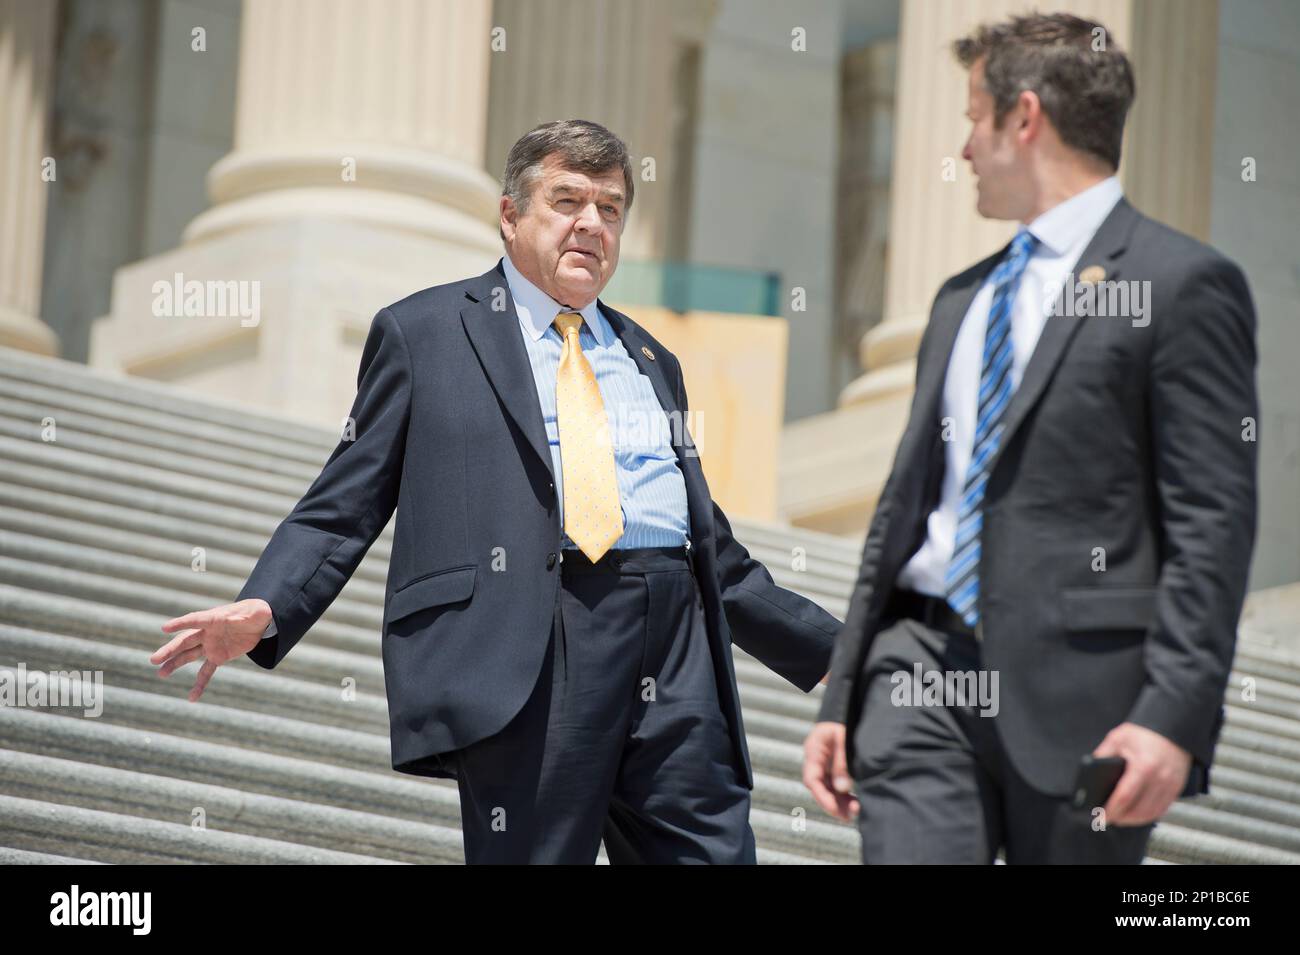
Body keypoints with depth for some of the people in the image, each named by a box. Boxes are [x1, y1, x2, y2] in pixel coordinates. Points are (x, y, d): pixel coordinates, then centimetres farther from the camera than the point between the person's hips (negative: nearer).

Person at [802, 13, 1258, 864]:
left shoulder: (1183, 283, -3)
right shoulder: (962, 299, 21)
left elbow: (1213, 522, -10)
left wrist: (1174, 714, -19)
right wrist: (841, 698, 18)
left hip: (1077, 689, -6)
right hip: (924, 668, 6)